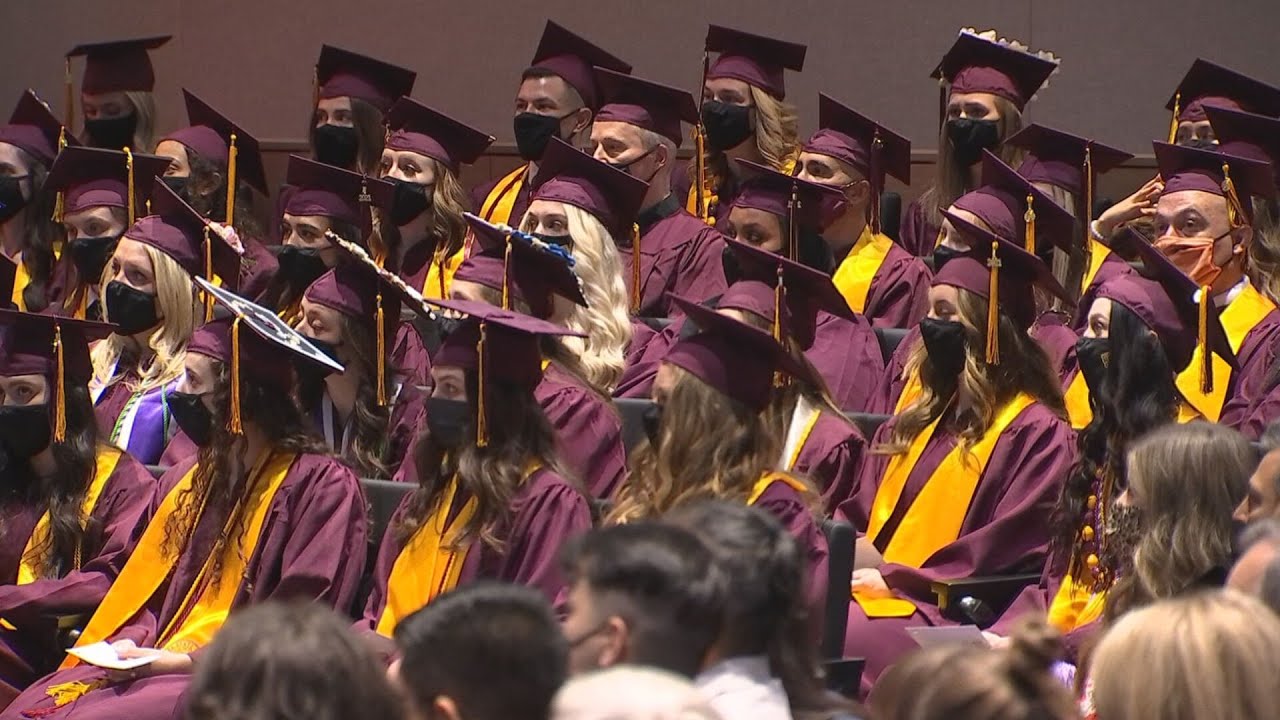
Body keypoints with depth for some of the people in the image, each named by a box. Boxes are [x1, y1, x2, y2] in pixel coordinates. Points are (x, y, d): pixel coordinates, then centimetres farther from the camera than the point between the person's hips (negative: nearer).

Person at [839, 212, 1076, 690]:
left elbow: (1006, 554, -10)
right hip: (873, 589, 7)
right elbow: (856, 516, 22)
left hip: (947, 611, -7)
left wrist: (896, 577, -14)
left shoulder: (1034, 434, -2)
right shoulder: (916, 423, 23)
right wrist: (848, 556, -2)